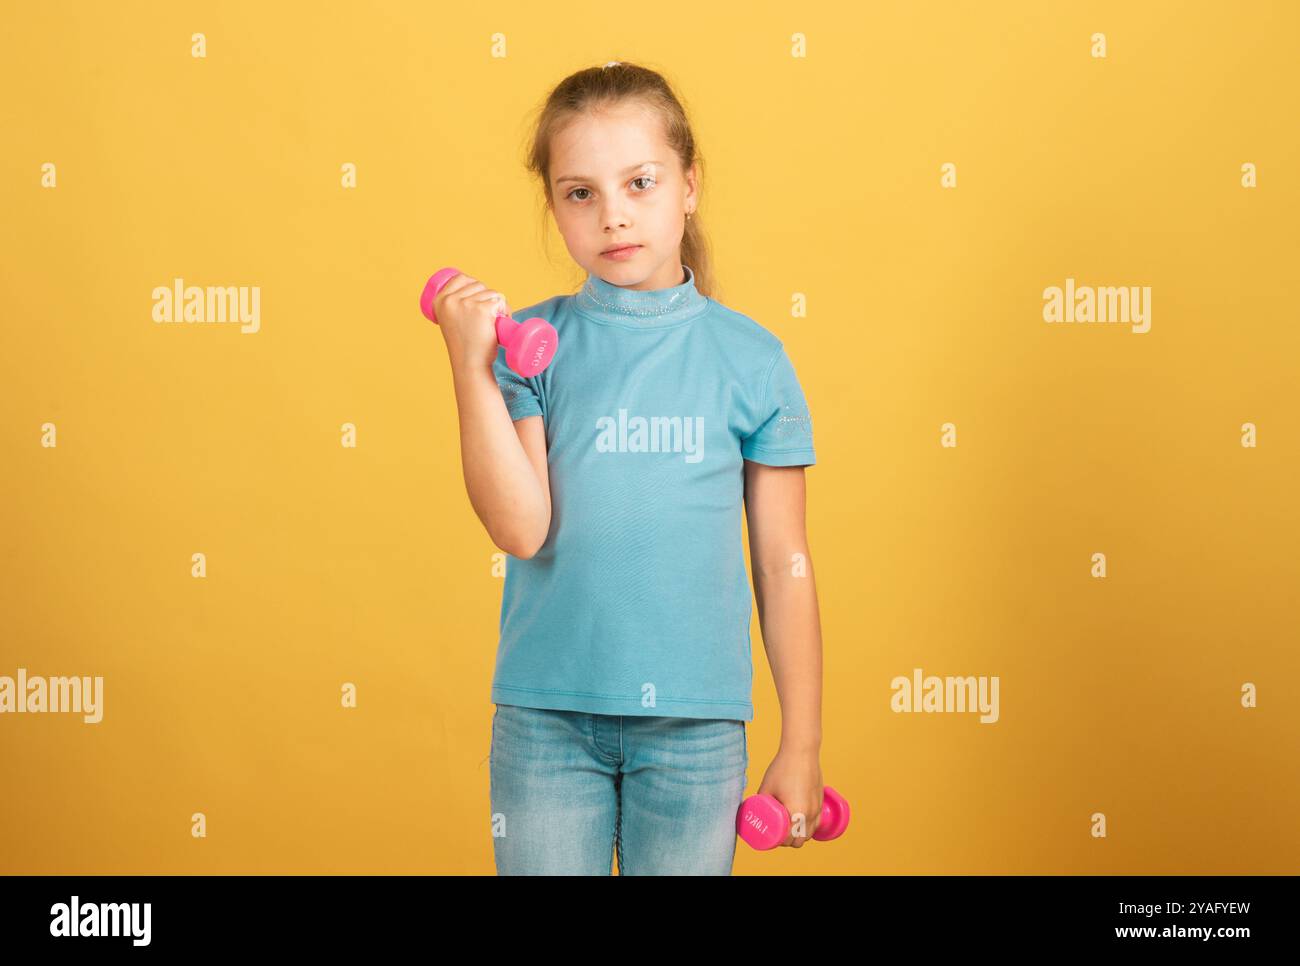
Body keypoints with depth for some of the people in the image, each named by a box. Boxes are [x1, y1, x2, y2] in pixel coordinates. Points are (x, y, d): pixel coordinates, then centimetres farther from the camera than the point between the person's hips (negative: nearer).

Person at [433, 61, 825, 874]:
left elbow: (784, 566, 2)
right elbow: (521, 527, -11)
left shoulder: (751, 359, -1)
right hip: (546, 716, 0)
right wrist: (471, 368, -18)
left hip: (694, 720, 0)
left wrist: (802, 748, 4)